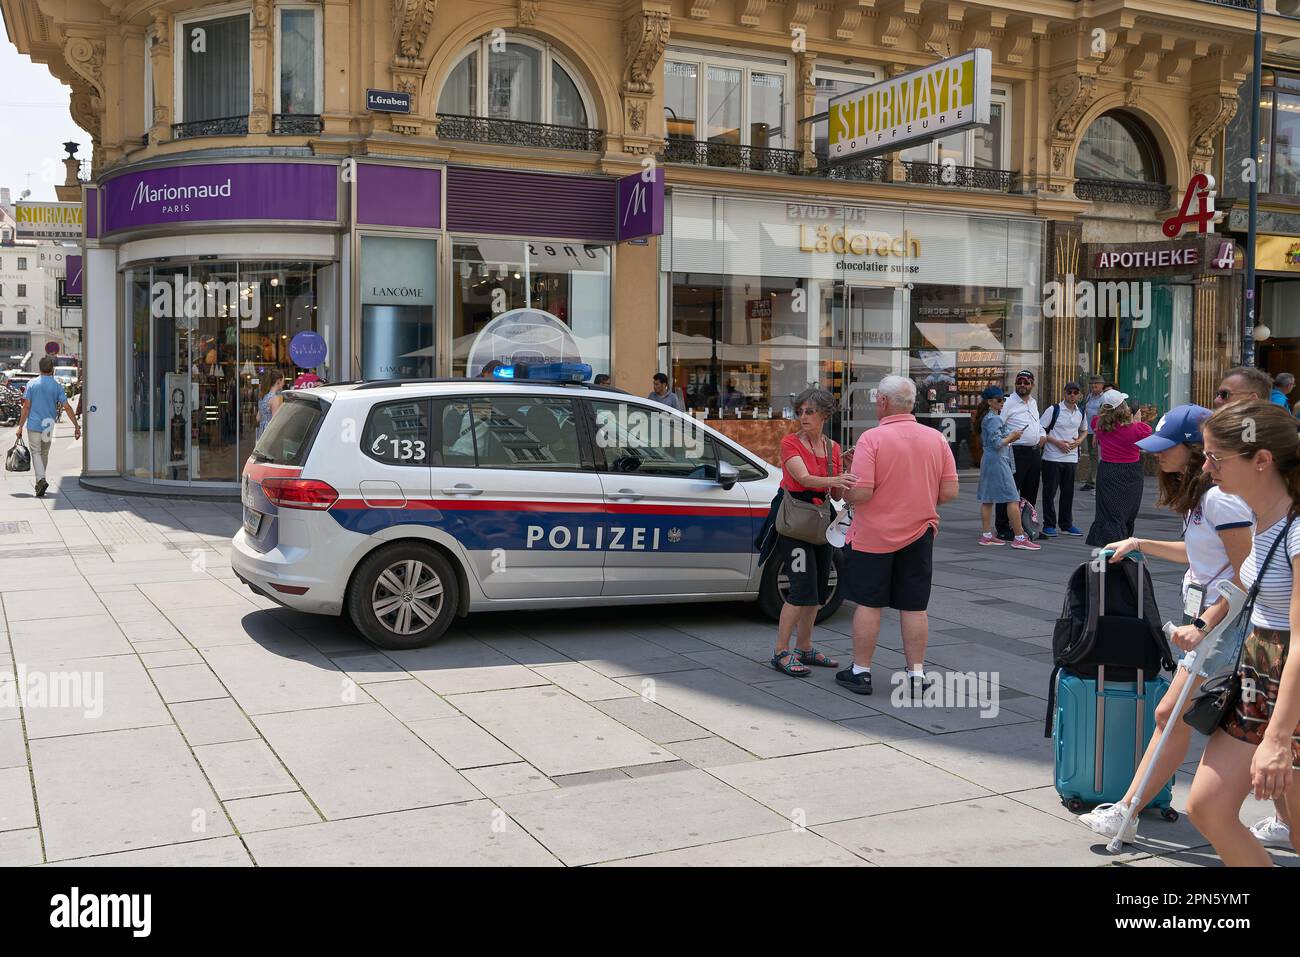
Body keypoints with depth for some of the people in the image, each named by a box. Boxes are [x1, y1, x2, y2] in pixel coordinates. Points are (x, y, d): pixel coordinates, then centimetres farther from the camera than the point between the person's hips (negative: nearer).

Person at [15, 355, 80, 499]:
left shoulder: (32, 384, -3)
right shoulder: (57, 386, -1)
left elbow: (26, 407, -5)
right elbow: (67, 407, -6)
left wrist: (20, 426, -1)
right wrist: (76, 426, -4)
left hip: (34, 425, -2)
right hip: (49, 426, 2)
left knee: (36, 453, 0)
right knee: (44, 454, 15)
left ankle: (41, 480, -21)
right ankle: (40, 483, 24)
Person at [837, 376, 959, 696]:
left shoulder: (872, 438, -16)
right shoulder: (936, 438, -1)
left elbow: (861, 493, -22)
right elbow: (949, 491, -1)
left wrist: (842, 490, 0)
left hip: (873, 537, -4)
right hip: (919, 536, 4)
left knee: (868, 604, 7)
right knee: (914, 607, 10)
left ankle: (861, 672, 15)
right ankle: (916, 674, 14)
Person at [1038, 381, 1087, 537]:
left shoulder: (1081, 412, 9)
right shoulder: (1053, 410, -7)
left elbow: (1084, 430, 25)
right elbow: (1040, 430, -7)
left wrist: (1079, 441, 3)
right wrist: (1057, 442, -15)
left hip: (1071, 458, 5)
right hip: (1052, 458, -5)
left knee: (1068, 492, 11)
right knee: (1050, 492, 0)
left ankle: (1066, 524, 22)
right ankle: (1049, 525, 7)